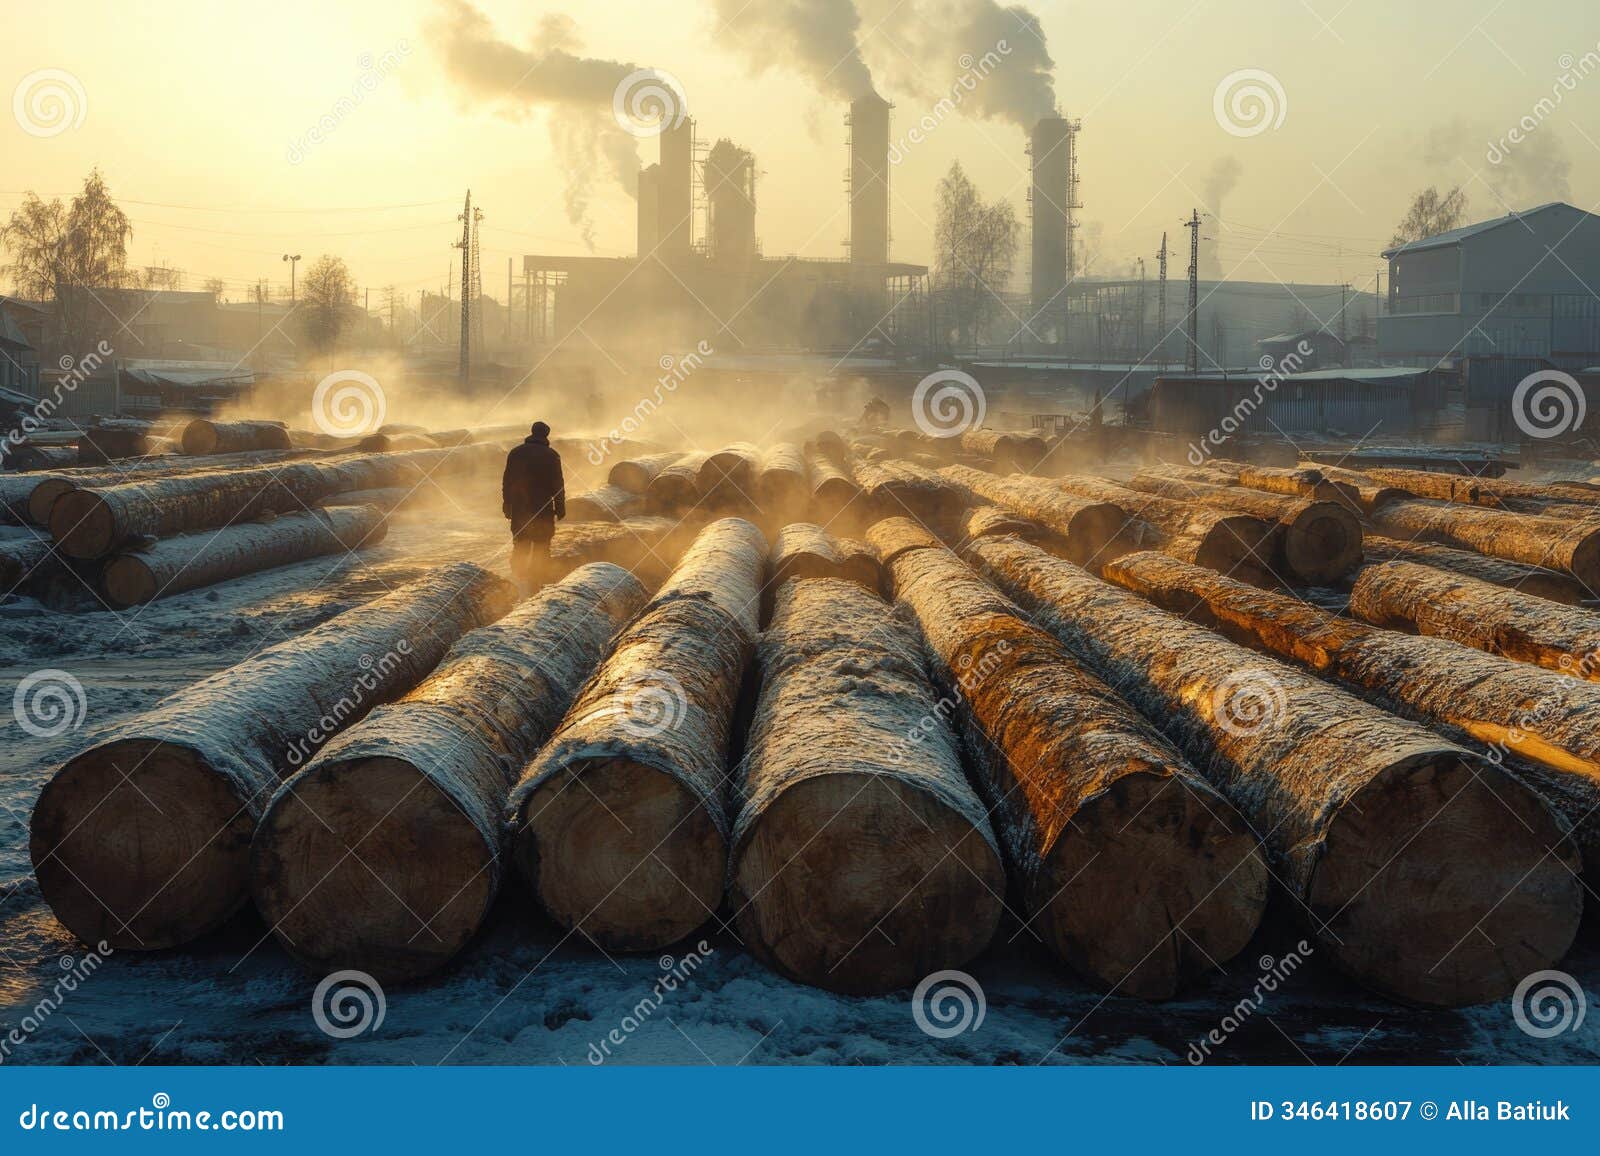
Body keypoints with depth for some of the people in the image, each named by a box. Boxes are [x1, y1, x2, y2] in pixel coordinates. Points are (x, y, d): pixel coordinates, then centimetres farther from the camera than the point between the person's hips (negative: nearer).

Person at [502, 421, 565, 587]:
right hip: (543, 510, -3)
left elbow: (507, 482, 8)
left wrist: (507, 506, 14)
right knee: (541, 547, 4)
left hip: (519, 509, 3)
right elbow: (558, 485, -6)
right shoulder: (551, 456, -5)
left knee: (520, 545, 11)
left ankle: (518, 579, 4)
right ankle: (536, 580, 3)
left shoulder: (515, 452, 6)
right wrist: (560, 509, 0)